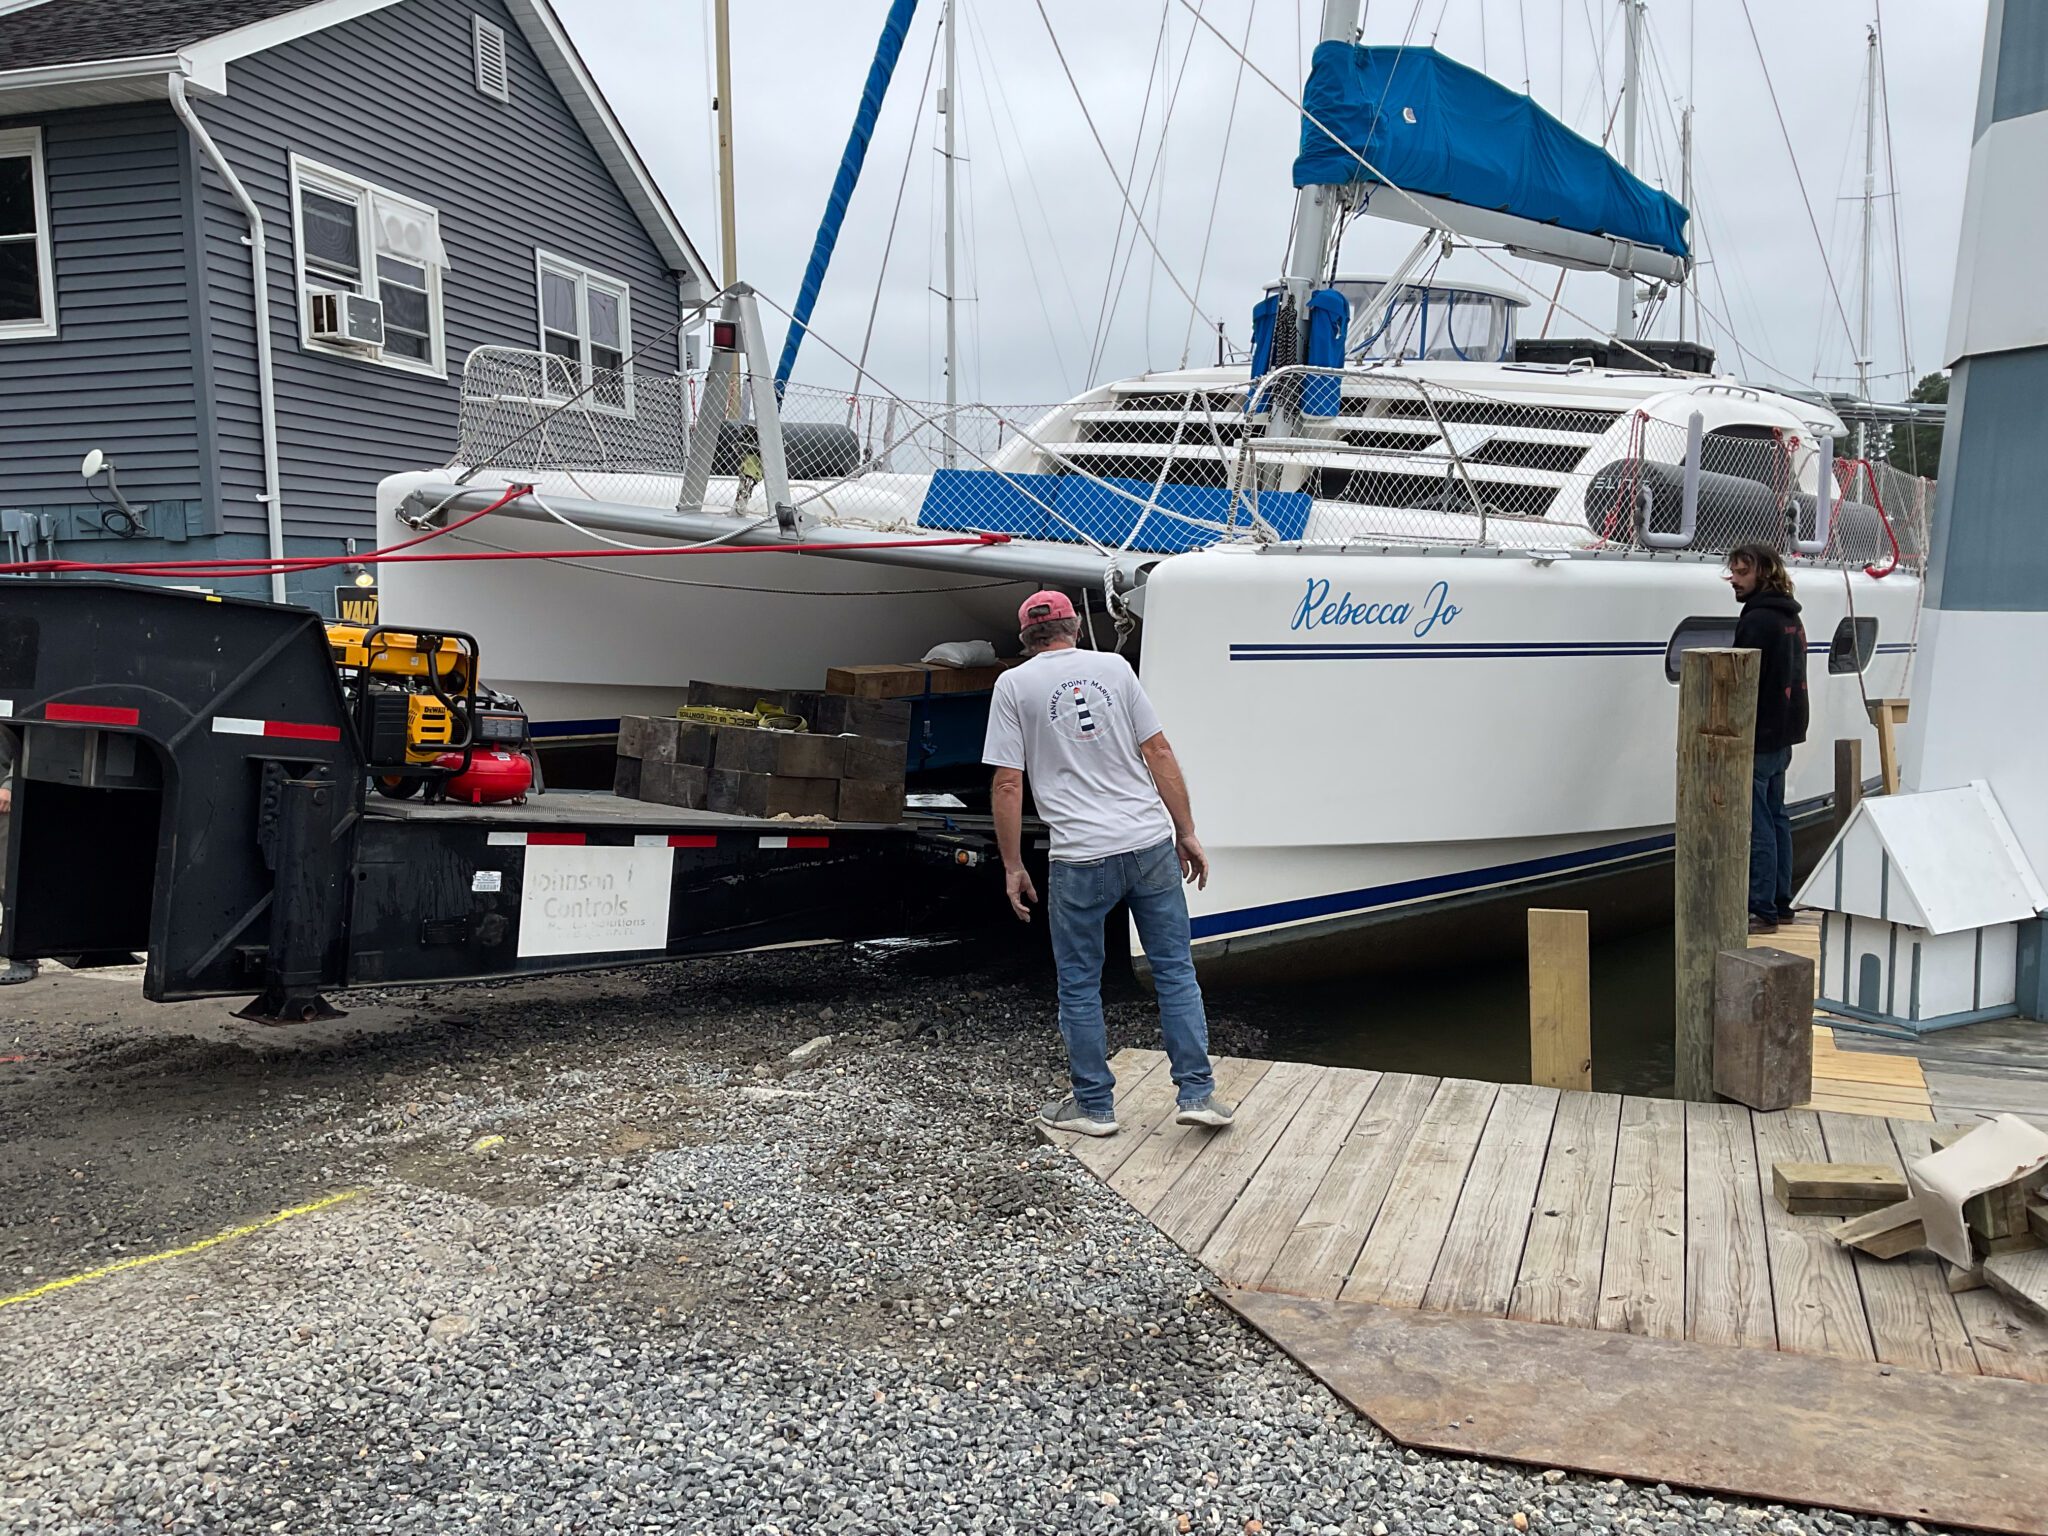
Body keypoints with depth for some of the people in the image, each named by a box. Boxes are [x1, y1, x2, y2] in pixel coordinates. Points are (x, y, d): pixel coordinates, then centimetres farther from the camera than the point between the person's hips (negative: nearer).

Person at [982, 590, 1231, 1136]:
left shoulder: (1013, 684, 2)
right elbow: (1159, 752, 6)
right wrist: (1187, 833, 11)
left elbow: (1008, 785, -3)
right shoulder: (1113, 666, 9)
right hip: (1151, 845, 3)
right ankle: (1197, 1094, 15)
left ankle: (1094, 1105, 21)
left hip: (1081, 858, -2)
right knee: (1175, 970, 12)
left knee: (1079, 986, 12)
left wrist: (1013, 867, 5)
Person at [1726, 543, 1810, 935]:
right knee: (1776, 818, 17)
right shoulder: (1791, 617, 16)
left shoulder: (1758, 619, -17)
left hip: (1758, 739, -10)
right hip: (1784, 735, 10)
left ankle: (1762, 910, -5)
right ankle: (1780, 903, 24)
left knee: (1757, 826, -7)